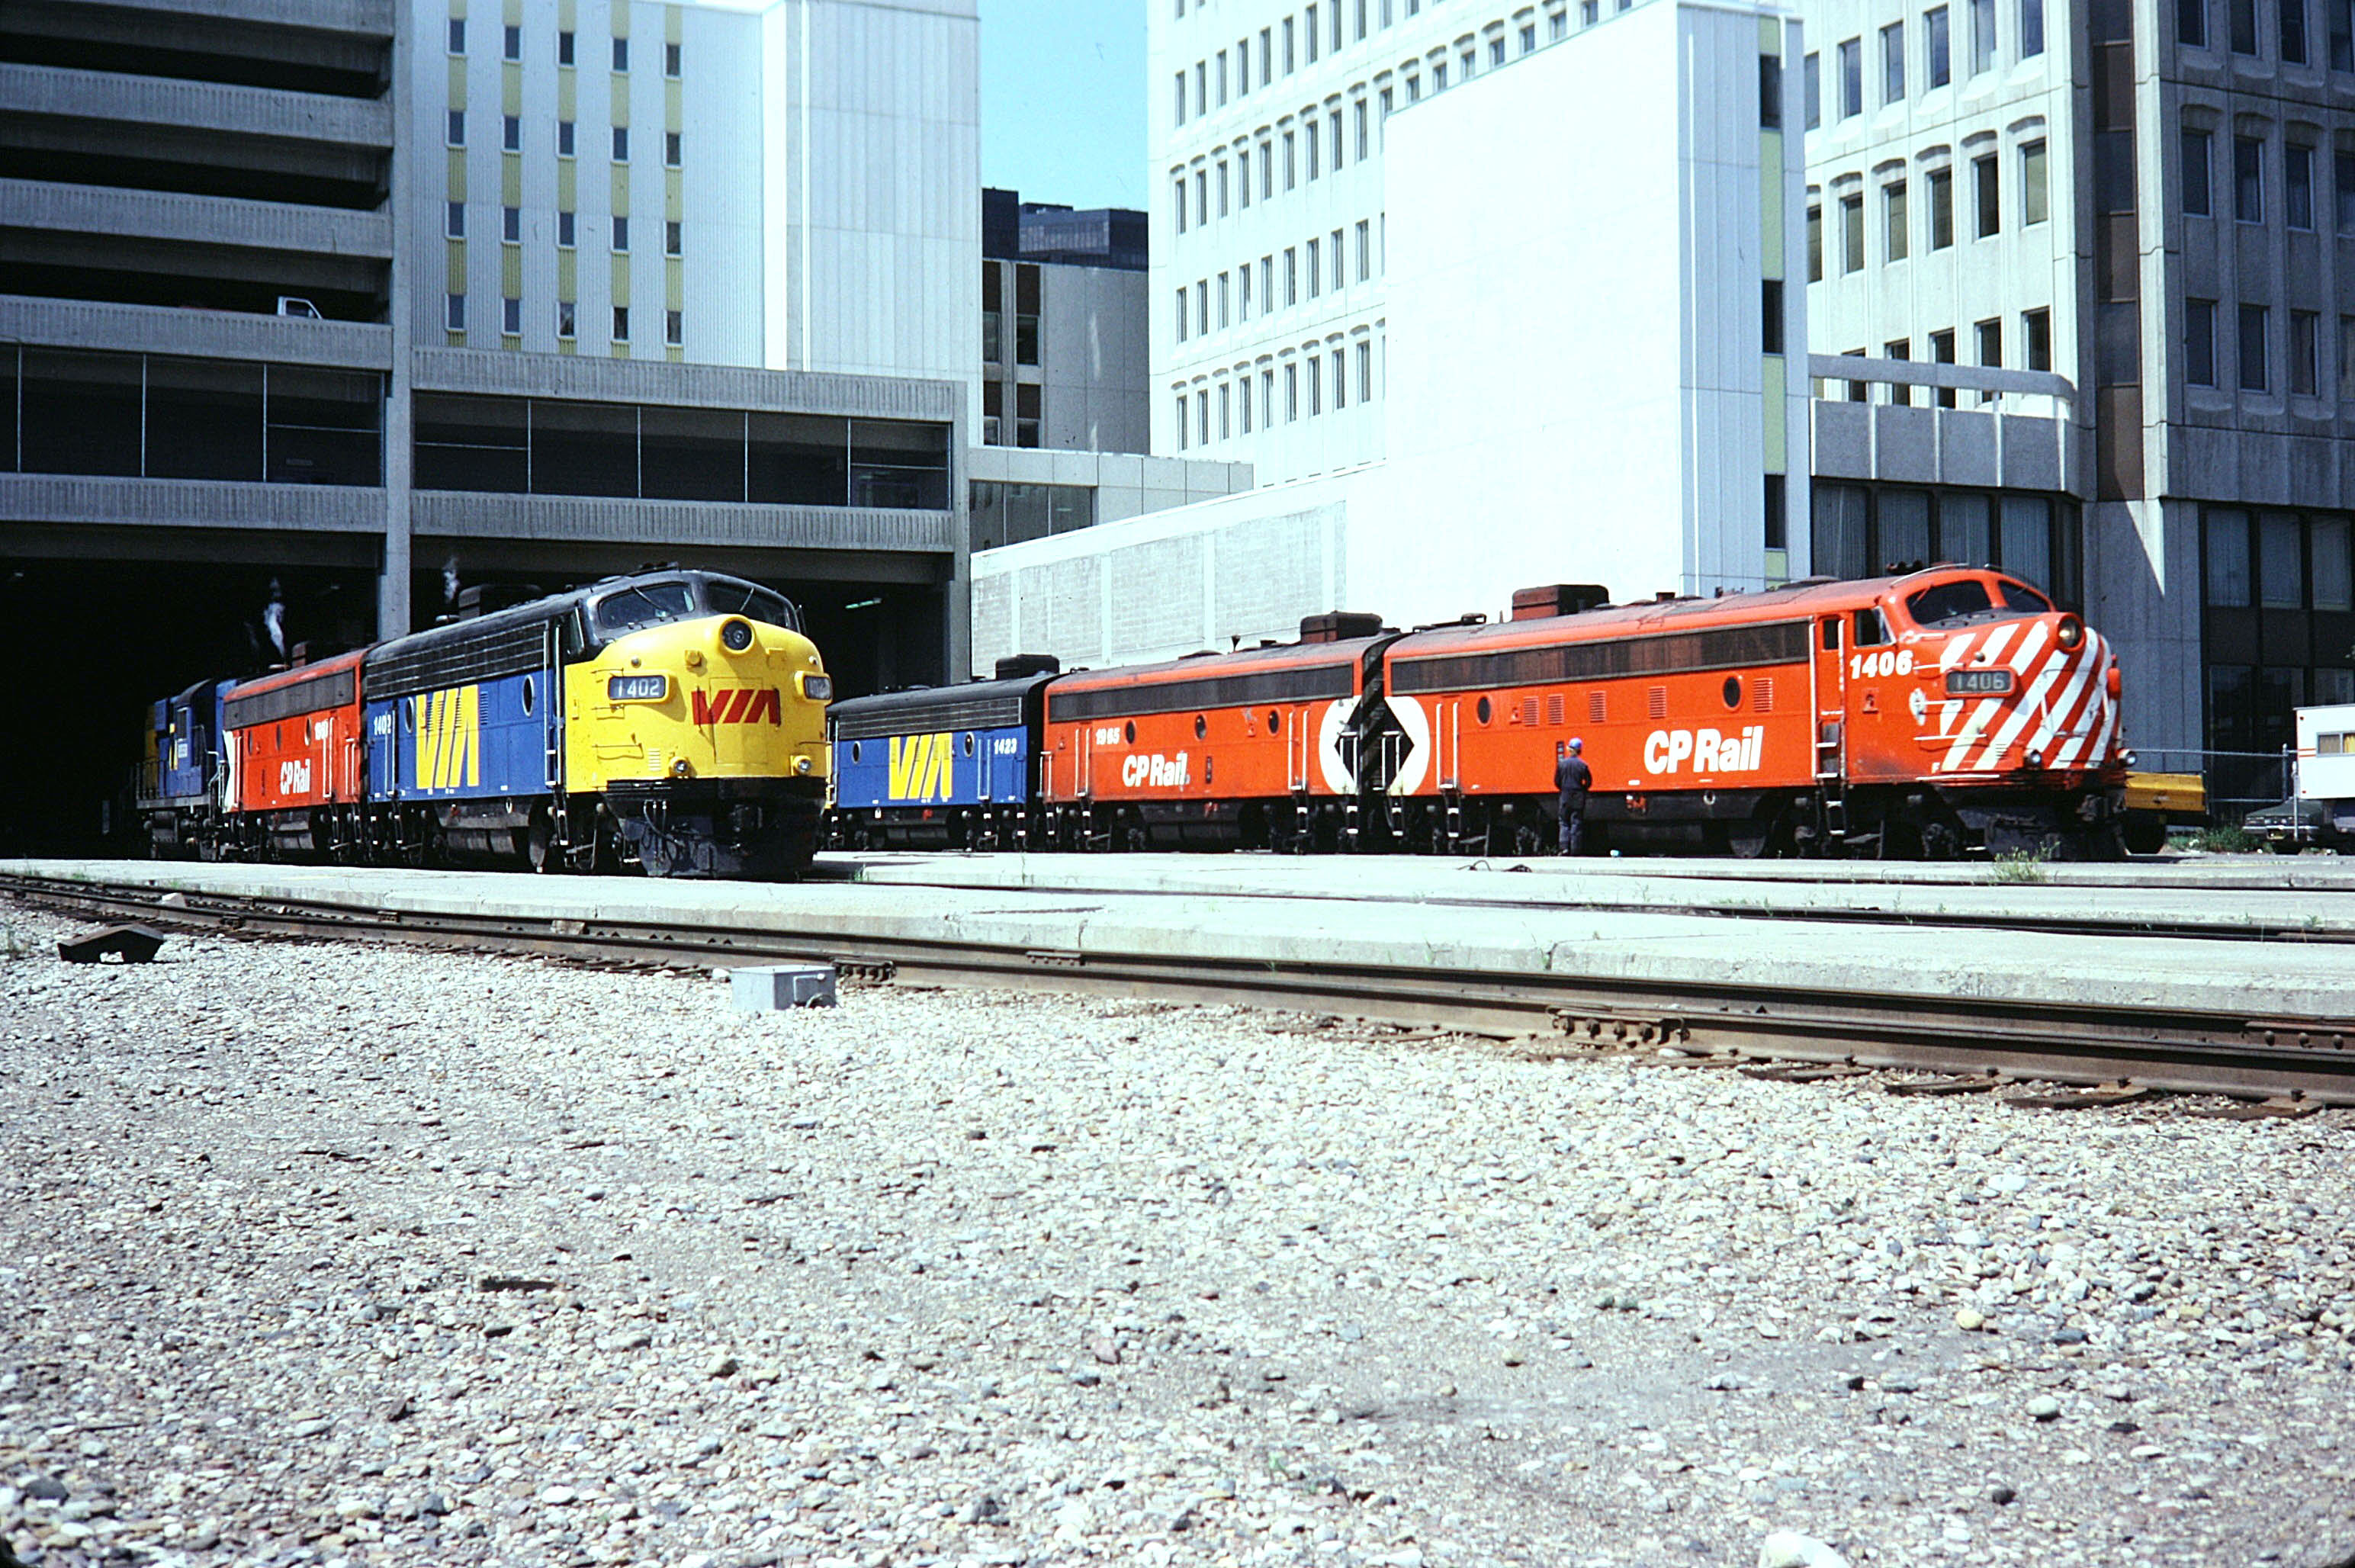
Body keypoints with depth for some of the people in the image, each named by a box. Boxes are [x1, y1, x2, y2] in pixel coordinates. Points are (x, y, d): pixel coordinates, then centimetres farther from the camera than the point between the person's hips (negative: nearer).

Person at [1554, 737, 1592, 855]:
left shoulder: (1562, 764, -4)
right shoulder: (1583, 765, -7)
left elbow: (1557, 781, 1)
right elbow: (1588, 782, -3)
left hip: (1565, 796, 1)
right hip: (1578, 797, -1)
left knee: (1564, 823, 9)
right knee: (1577, 824, 4)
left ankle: (1564, 847, -4)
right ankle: (1575, 850, 1)